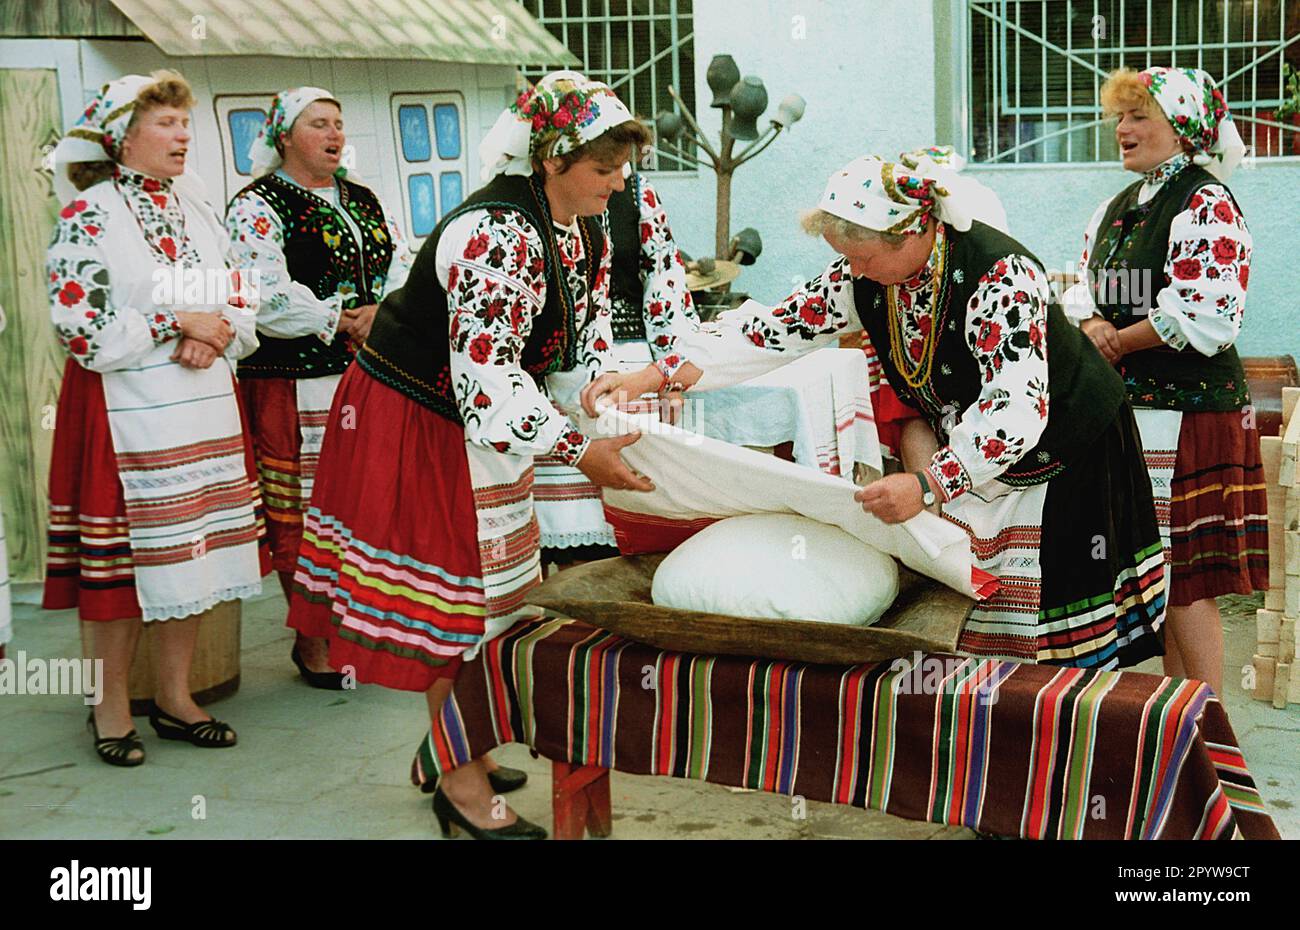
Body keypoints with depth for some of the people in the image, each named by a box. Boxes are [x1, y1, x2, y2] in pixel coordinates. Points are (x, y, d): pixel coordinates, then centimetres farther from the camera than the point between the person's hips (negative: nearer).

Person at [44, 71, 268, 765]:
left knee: (192, 555, 8)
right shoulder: (88, 214, -7)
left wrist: (214, 339, -7)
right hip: (126, 413, -6)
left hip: (205, 407, 6)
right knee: (126, 560, -1)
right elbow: (81, 326, -15)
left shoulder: (195, 208, 13)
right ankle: (112, 706, 14)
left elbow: (239, 307, 15)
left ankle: (175, 697, 21)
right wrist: (178, 325, -14)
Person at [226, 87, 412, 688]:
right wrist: (344, 323, -13)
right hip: (294, 383, -6)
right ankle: (311, 638, 8)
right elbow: (266, 296, -16)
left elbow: (404, 267, 12)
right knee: (304, 509, -3)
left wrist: (385, 313, -8)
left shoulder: (364, 200, 19)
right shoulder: (257, 208, -3)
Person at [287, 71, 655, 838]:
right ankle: (461, 786, 11)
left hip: (482, 428, 9)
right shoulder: (497, 237, -30)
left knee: (482, 590, 17)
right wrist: (577, 451, -31)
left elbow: (583, 345, 7)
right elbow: (486, 380, -34)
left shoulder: (588, 235, 0)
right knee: (453, 601, -2)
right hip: (416, 424, -9)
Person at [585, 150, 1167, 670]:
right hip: (966, 456, 6)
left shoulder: (999, 276, -31)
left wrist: (929, 484, -45)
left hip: (1062, 452, -6)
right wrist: (655, 376, -18)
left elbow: (1016, 410, -37)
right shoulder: (865, 275, -9)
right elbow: (778, 329, -9)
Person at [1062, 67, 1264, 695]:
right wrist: (1092, 325, -5)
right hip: (1130, 407, 8)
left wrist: (1117, 343, -11)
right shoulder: (1118, 207, 16)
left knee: (1185, 573, -6)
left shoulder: (1206, 203, -10)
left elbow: (1203, 317, -19)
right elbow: (1084, 288, 17)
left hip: (1188, 408, -8)